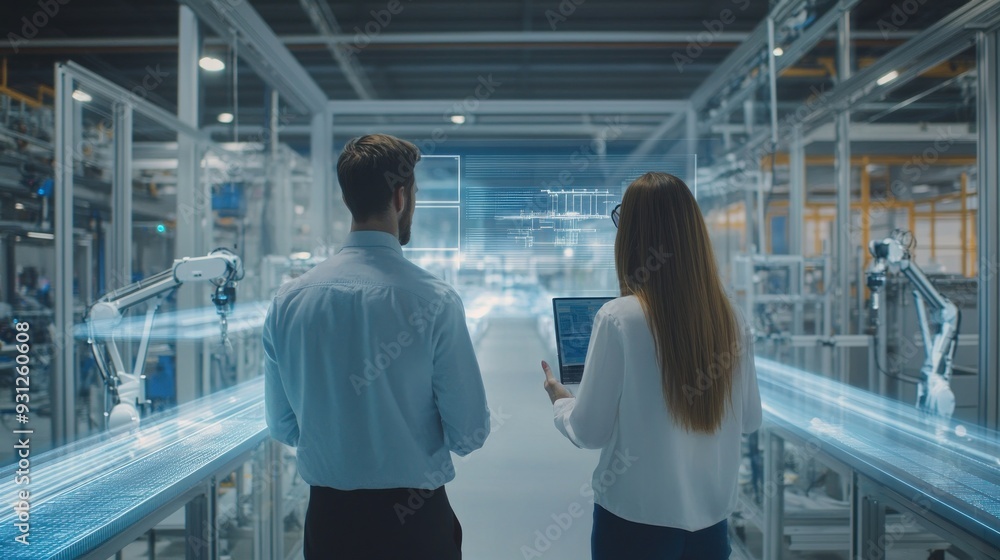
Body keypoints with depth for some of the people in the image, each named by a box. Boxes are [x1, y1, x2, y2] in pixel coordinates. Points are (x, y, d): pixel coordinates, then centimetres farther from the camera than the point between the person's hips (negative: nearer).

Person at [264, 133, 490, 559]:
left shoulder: (287, 300, -7)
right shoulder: (435, 301, -19)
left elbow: (282, 427, 3)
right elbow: (469, 435, -14)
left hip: (326, 516, 3)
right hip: (415, 520, -3)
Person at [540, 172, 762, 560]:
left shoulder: (618, 318, -18)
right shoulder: (731, 320, -5)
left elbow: (590, 432, -12)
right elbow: (749, 421, 7)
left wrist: (560, 399, 8)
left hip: (636, 517, -4)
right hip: (711, 517, 4)